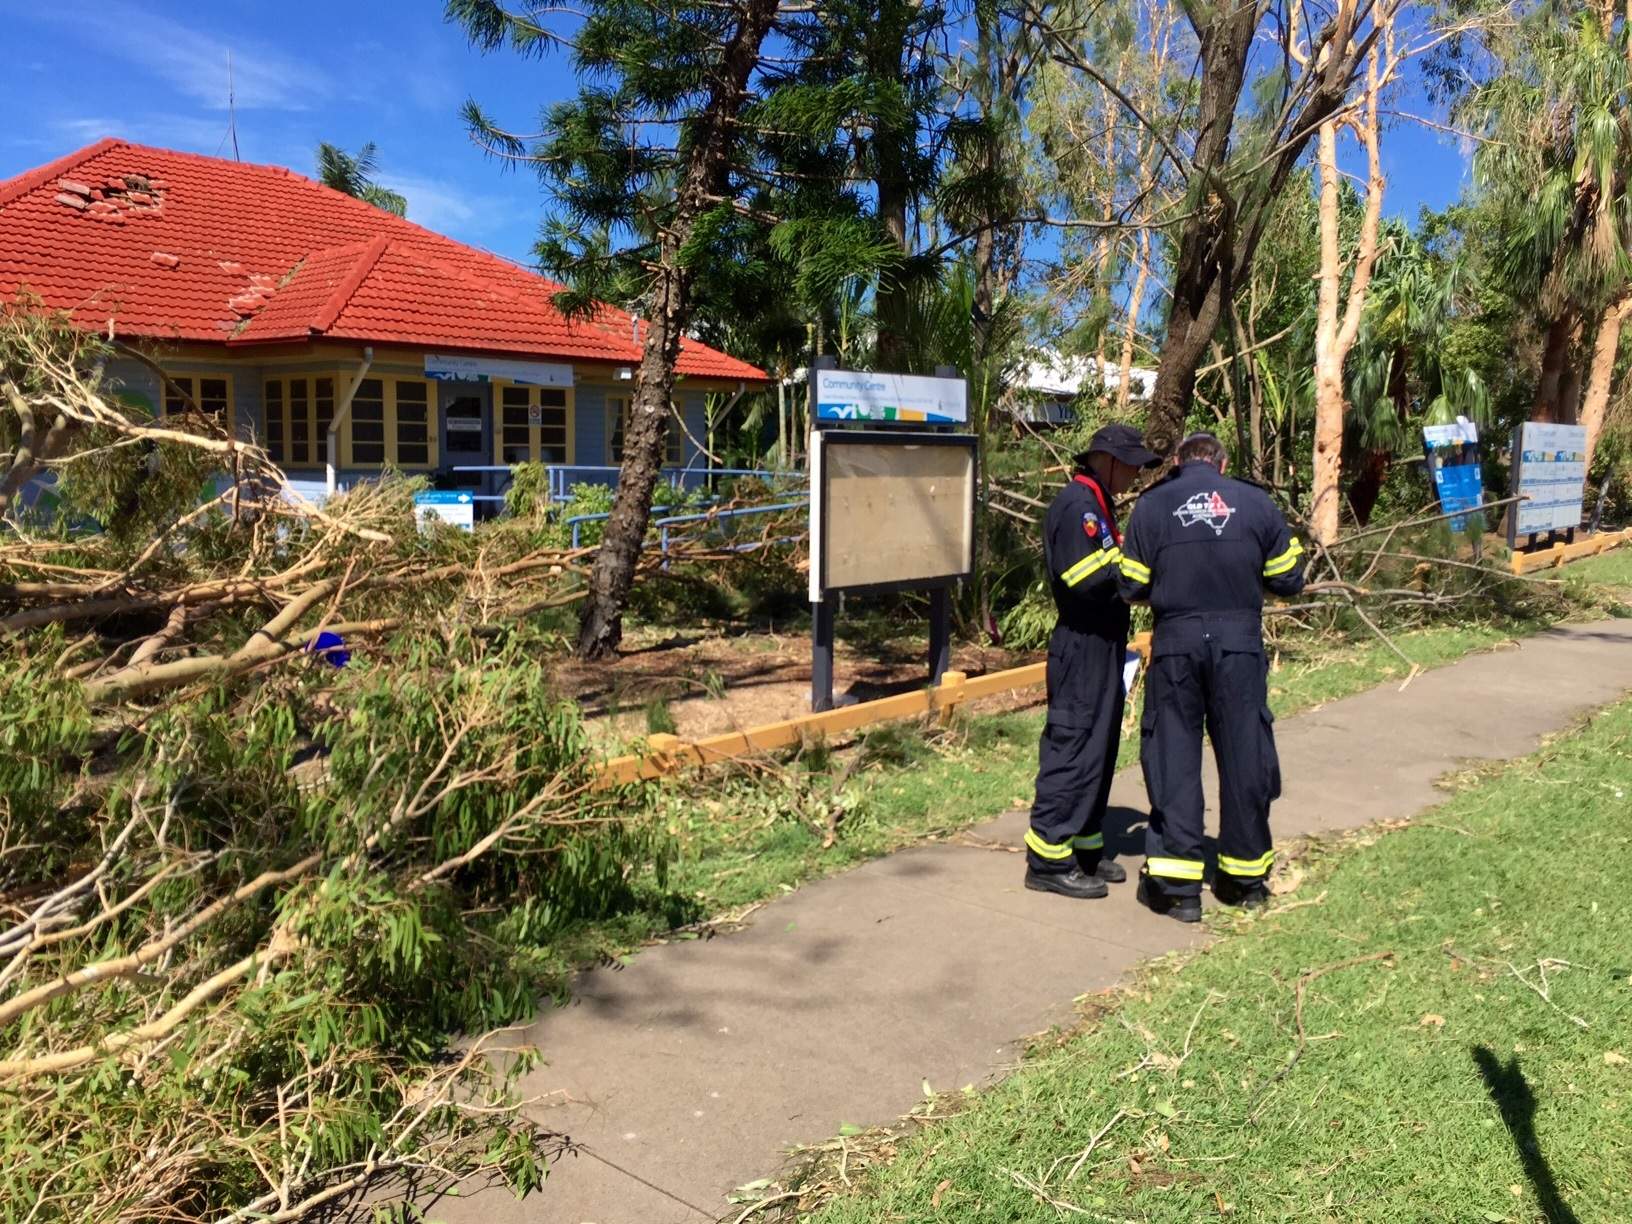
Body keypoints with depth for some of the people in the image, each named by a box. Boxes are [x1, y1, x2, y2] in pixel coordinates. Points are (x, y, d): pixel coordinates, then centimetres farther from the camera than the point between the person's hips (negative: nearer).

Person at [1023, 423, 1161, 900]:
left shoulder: (1096, 504, 18)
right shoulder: (1076, 504, -14)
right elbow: (1083, 579, -23)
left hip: (1101, 648, 11)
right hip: (1082, 649, -11)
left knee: (1098, 750, 14)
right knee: (1072, 749, -7)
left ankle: (1084, 849, 24)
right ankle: (1049, 862, 0)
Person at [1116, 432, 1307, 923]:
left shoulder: (1151, 505, 1)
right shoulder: (1256, 502, 4)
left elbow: (1132, 588, 0)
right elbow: (1287, 579, 7)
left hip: (1176, 644, -1)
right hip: (1240, 643, 1)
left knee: (1173, 758, 5)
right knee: (1244, 754, 12)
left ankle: (1176, 885, 5)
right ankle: (1246, 877, 24)